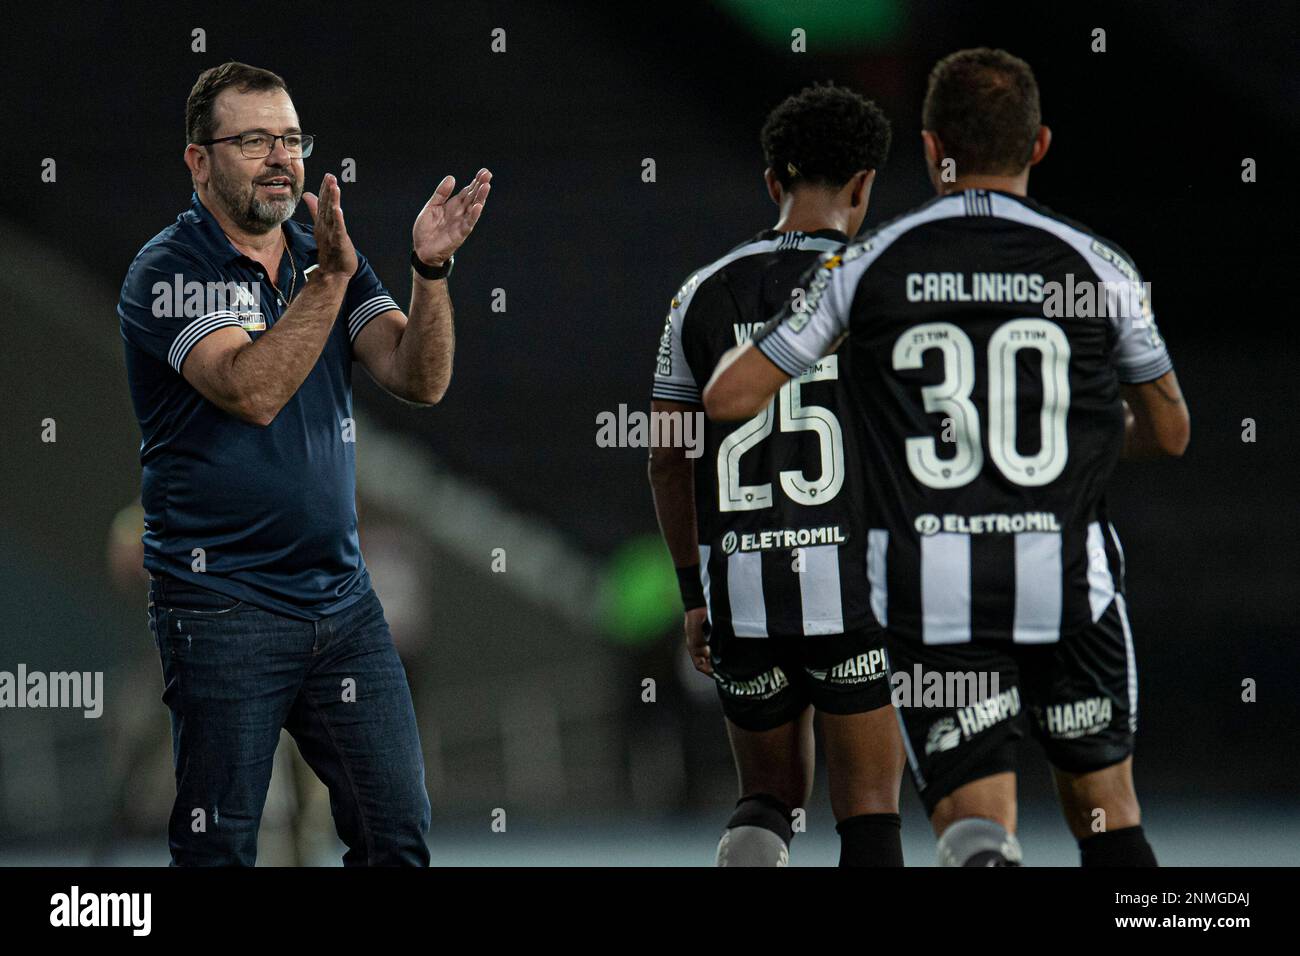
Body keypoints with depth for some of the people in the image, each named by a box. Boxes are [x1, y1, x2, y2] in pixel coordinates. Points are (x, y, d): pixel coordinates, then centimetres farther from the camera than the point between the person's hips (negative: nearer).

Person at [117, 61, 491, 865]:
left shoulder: (329, 260, 11)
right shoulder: (170, 272, -7)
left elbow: (422, 379, -1)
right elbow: (253, 390, -22)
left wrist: (430, 270, -17)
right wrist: (329, 278, -29)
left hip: (343, 598, 6)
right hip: (224, 607, -6)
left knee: (398, 830, 4)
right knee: (219, 845, -3)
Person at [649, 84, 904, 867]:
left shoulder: (706, 295, 9)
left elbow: (668, 460, 10)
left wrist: (695, 595, 18)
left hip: (742, 591, 3)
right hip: (856, 588, -3)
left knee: (772, 795, 16)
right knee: (870, 809, 4)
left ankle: (752, 854, -17)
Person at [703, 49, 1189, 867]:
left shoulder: (868, 266, 0)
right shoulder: (1097, 268, 1)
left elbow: (729, 396, 2)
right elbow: (1170, 431, 14)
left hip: (932, 587, -1)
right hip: (1068, 582, 1)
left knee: (976, 821, -2)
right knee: (1107, 812, 17)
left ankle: (982, 858, -35)